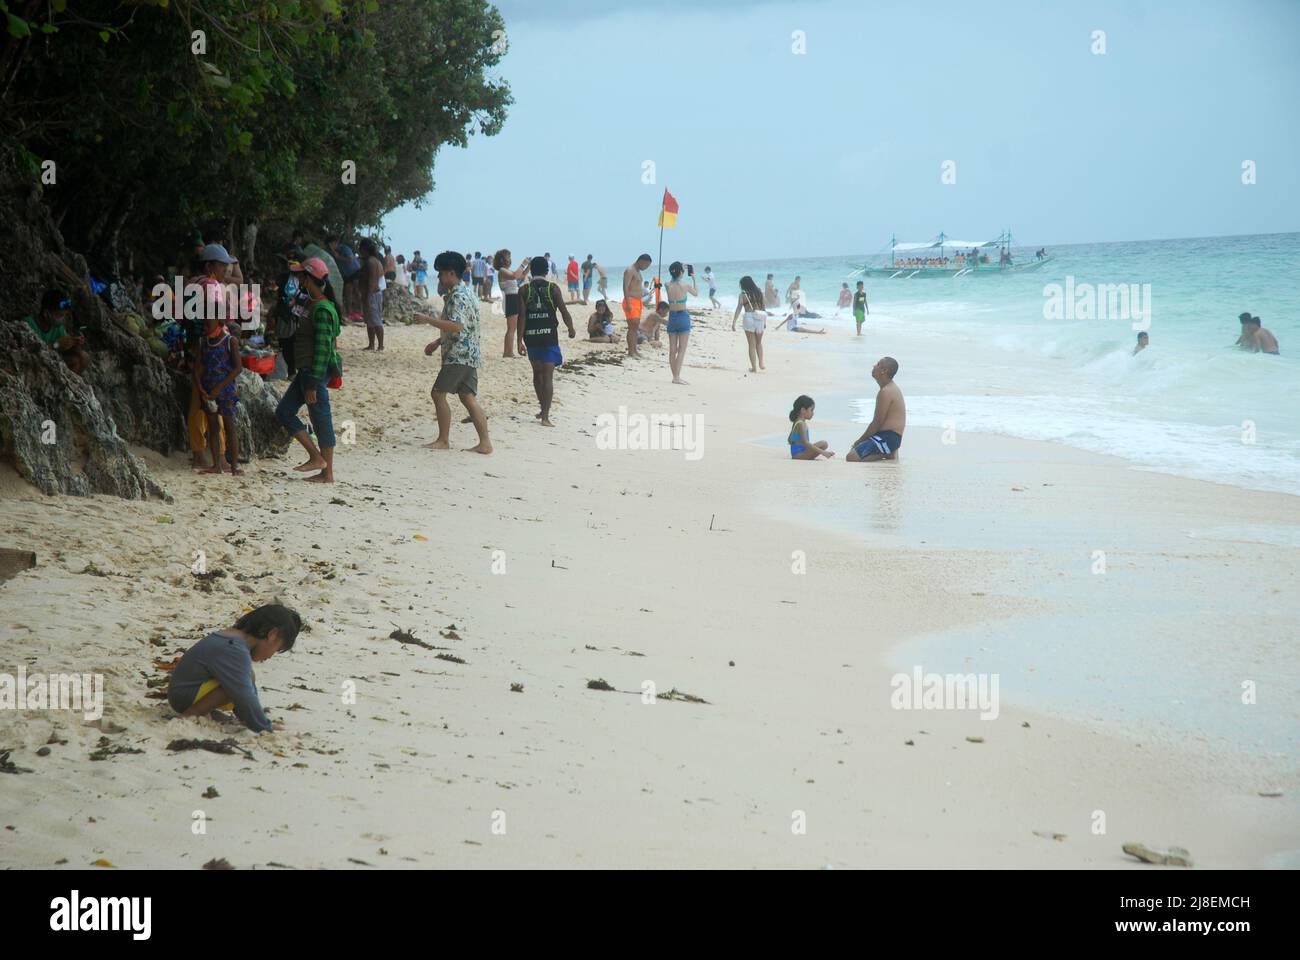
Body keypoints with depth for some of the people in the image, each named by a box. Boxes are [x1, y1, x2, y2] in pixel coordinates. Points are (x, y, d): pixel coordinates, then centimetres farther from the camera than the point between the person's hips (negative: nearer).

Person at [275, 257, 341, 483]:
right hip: (306, 370, 10)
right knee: (284, 412, 12)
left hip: (317, 371, -10)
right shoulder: (312, 304, 12)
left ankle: (328, 474, 4)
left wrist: (313, 384, -22)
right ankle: (316, 457, 12)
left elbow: (322, 348, -22)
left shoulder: (322, 309, -19)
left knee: (321, 420, -4)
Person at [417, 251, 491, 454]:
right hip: (468, 355, 10)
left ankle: (443, 440, 0)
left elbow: (457, 326, -28)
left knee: (438, 393, -4)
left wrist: (428, 320, -23)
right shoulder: (463, 294, 19)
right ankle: (485, 443, 2)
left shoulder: (457, 297, -15)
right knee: (468, 397, 7)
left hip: (458, 355, -10)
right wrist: (437, 342, 28)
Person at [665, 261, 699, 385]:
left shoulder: (668, 285, -3)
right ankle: (677, 376, -9)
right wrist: (694, 279, 18)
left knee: (672, 350, 9)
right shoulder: (684, 285, -11)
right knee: (682, 350, -2)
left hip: (672, 317, 4)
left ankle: (675, 376, 13)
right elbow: (696, 293, 8)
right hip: (683, 317, -4)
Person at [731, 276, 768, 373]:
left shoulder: (743, 294, -3)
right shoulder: (759, 293, 9)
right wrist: (765, 321, 18)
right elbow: (763, 307, 11)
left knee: (752, 345, 4)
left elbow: (738, 309, -8)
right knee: (759, 343, 22)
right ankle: (761, 364, 16)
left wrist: (733, 322, -7)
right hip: (760, 319, 4)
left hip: (749, 318, -4)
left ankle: (754, 368, 5)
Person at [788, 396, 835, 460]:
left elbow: (789, 440, 25)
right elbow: (805, 443, -27)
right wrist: (822, 452, -30)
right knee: (823, 444, -25)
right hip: (799, 454, -10)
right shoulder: (801, 424, -17)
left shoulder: (797, 422, 14)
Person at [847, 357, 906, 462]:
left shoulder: (885, 392, -17)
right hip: (891, 436, 11)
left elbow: (877, 423, -17)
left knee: (851, 457, -20)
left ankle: (887, 454, -10)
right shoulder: (892, 388, 17)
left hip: (887, 437, -11)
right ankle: (888, 452, 9)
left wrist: (860, 440, -7)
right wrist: (862, 440, 17)